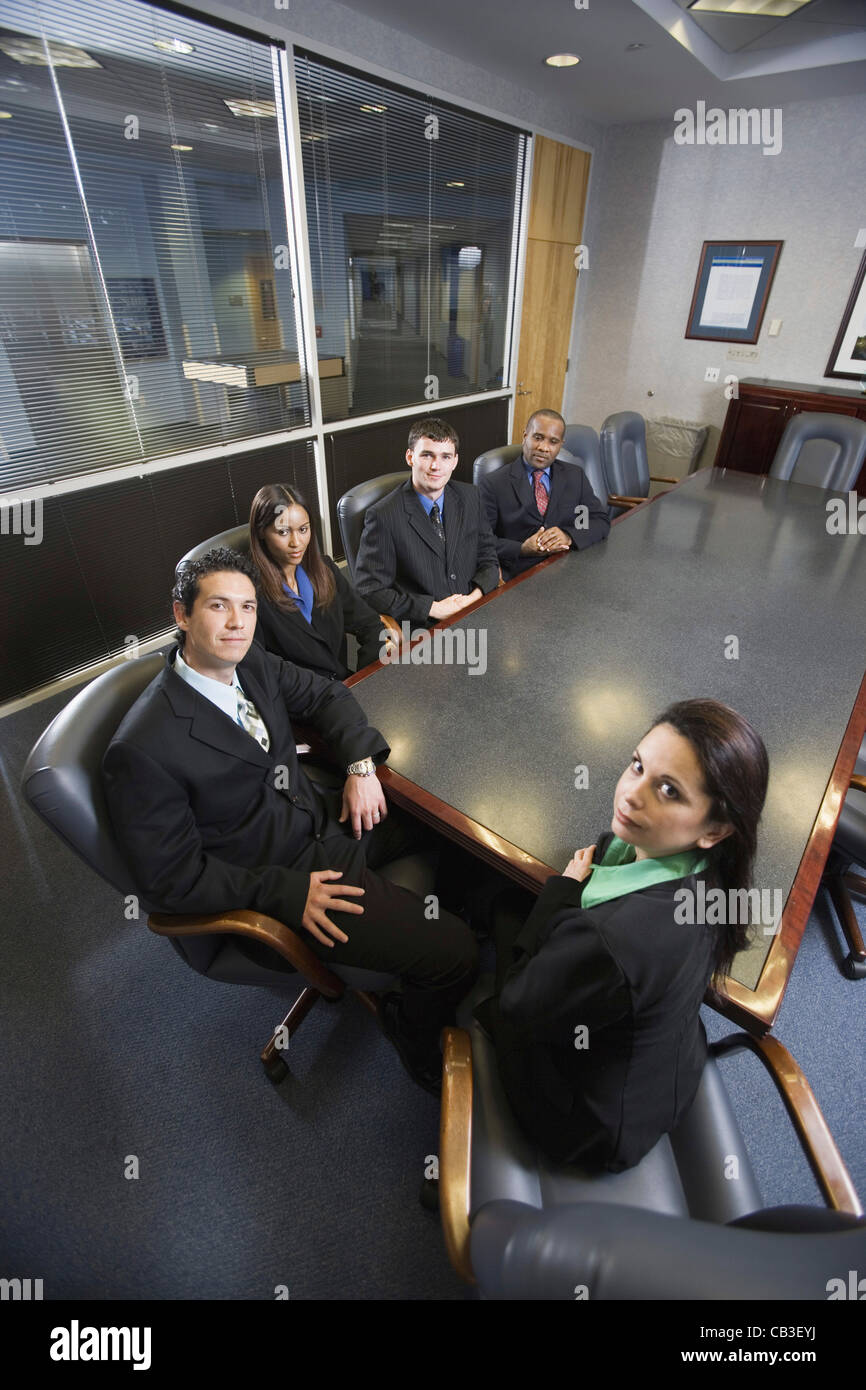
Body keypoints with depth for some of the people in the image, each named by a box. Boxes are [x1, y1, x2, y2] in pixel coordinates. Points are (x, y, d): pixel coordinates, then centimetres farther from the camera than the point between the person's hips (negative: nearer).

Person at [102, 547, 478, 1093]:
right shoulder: (143, 750, -26)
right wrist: (287, 892, -23)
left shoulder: (250, 663, -5)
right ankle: (414, 1034, 22)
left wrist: (361, 765, -7)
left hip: (326, 816, 8)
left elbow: (326, 694, 9)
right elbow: (170, 879, -19)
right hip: (284, 875, -7)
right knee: (453, 952, -11)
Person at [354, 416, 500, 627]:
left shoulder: (469, 497, 8)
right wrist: (434, 608, -15)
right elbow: (370, 591, -11)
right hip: (422, 630, -5)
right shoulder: (384, 516, -9)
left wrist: (475, 597, -7)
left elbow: (488, 558, 13)